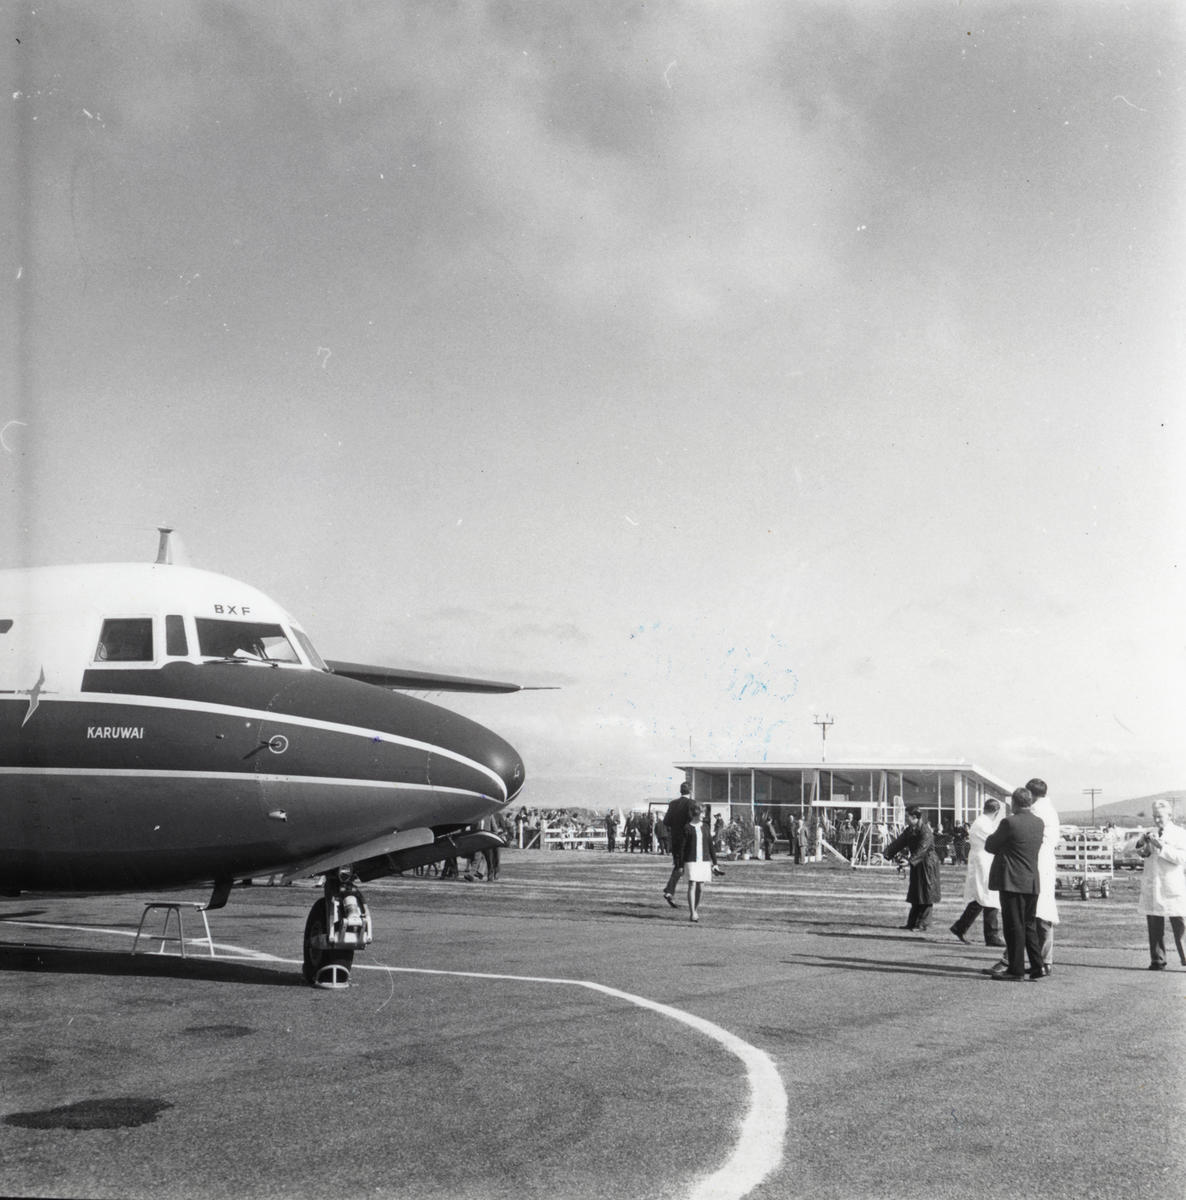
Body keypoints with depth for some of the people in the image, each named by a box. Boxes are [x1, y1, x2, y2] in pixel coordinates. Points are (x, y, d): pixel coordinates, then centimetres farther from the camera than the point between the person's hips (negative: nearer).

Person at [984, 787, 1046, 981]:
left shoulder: (1010, 823, -14)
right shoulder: (1039, 824, 7)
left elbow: (990, 846, -6)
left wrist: (992, 836, 14)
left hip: (1012, 882, -7)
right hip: (1032, 882, 7)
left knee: (1014, 926, -2)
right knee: (1029, 925, 16)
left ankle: (1016, 971, 1)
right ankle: (1037, 967, 19)